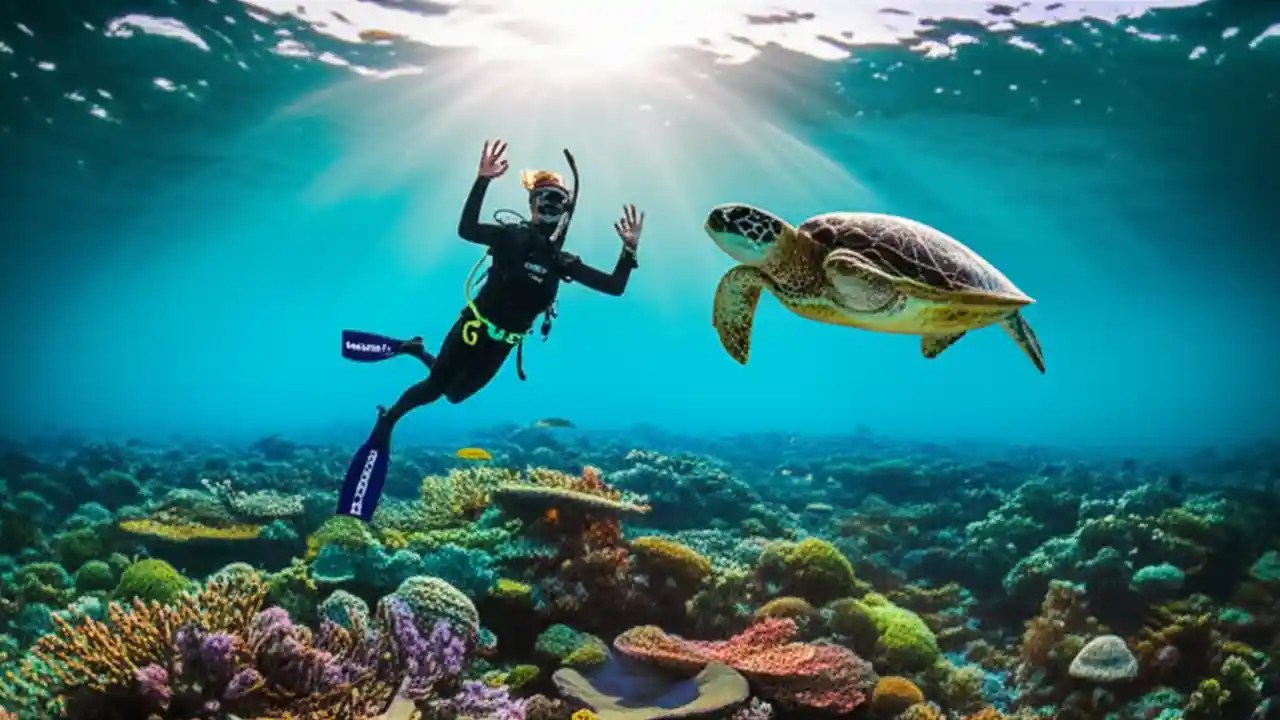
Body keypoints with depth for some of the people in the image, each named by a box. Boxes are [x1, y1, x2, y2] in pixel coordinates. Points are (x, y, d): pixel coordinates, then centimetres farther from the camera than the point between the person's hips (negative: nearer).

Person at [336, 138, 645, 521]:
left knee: (454, 394, 18)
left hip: (503, 345, 4)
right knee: (433, 388, 0)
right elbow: (466, 230, -32)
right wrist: (483, 180, -44)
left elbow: (615, 287, -5)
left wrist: (630, 250, -20)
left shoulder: (563, 263, -4)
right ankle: (385, 423, 29)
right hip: (473, 328, -4)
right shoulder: (511, 237, -13)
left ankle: (419, 352, 47)